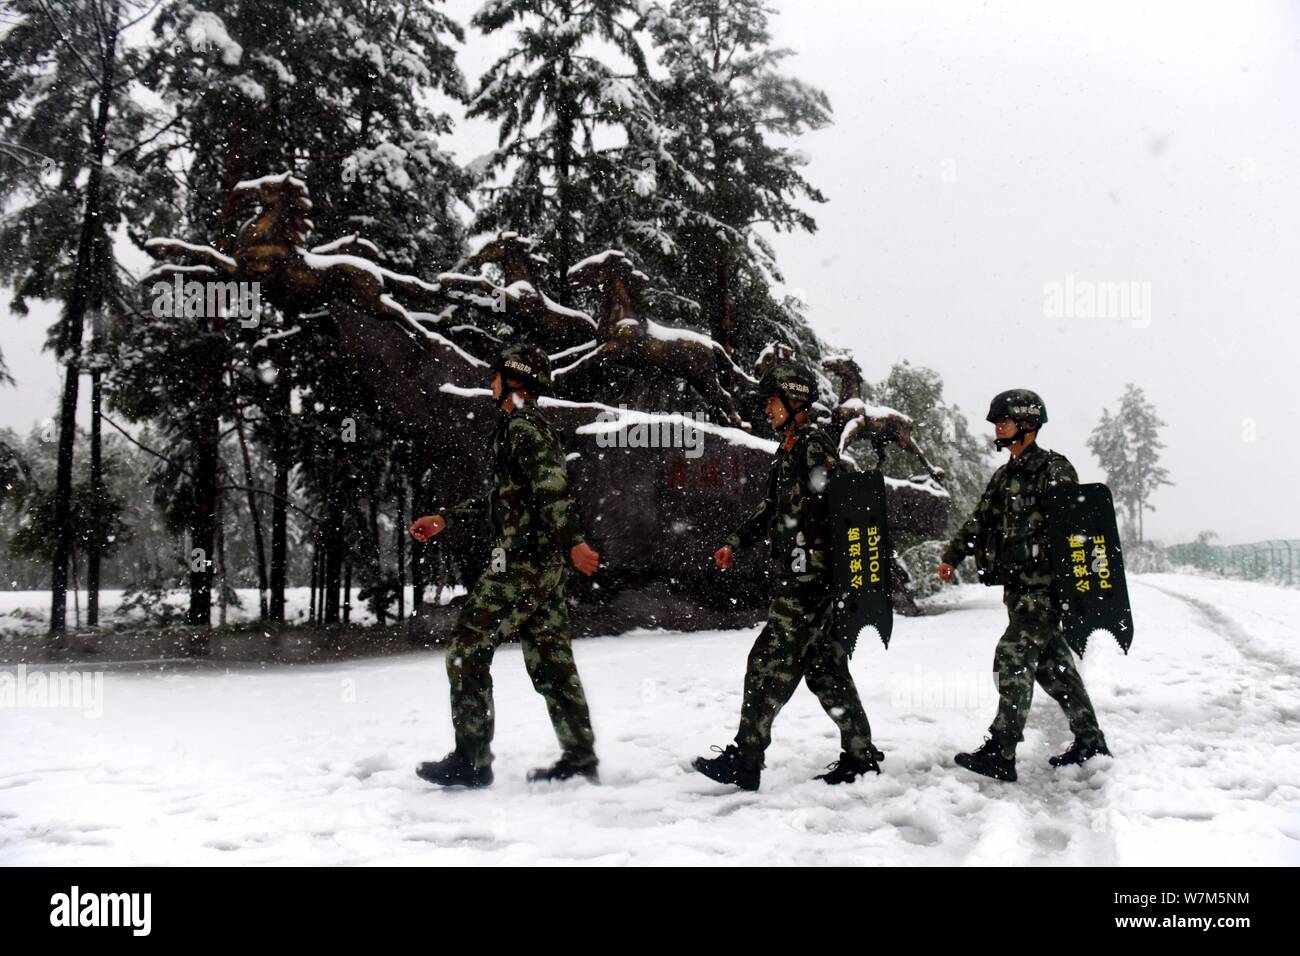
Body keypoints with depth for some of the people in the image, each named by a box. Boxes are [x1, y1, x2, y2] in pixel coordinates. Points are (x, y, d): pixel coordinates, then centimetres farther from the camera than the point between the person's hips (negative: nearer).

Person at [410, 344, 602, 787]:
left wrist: (572, 541, -32)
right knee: (550, 660, 10)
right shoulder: (531, 427, 21)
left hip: (521, 561, -10)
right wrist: (445, 519, 29)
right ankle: (579, 756, 13)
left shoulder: (521, 426, -10)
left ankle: (471, 759, 3)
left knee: (467, 649, -2)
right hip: (546, 563, 10)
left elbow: (552, 487, -23)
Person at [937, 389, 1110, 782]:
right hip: (1017, 585, 9)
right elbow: (979, 521, 20)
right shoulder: (1003, 477, 18)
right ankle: (1089, 740, 24)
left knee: (1013, 657, -13)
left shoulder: (1054, 470, -8)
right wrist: (952, 556, 11)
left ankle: (1001, 752, -11)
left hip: (1045, 584, -9)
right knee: (1051, 663, 13)